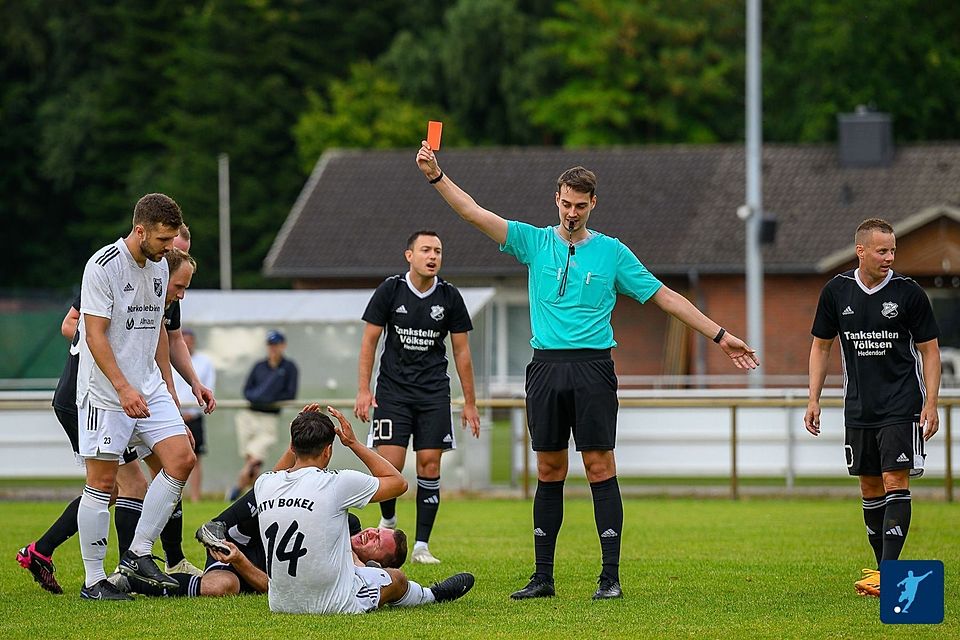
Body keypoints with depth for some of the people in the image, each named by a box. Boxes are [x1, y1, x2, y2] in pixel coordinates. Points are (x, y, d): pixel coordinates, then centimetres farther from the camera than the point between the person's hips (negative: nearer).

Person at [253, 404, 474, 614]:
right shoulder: (335, 483, -20)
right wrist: (353, 443, 0)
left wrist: (299, 433, 17)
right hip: (335, 606, -5)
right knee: (397, 578, 26)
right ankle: (432, 595, 56)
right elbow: (397, 482, -3)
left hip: (281, 604, 5)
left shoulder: (264, 484, -5)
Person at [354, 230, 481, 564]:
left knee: (429, 463, -4)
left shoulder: (449, 297, 1)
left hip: (434, 393, 2)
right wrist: (363, 389, -7)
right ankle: (387, 519, 17)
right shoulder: (390, 290, -4)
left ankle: (421, 546, 2)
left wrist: (469, 403, 5)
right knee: (389, 464, -13)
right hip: (393, 389, -2)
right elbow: (369, 340, 1)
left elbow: (462, 351, 7)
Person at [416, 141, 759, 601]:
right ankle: (543, 576, 9)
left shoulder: (612, 252, 8)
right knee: (549, 471, 5)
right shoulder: (534, 241, 10)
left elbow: (664, 296, 10)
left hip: (592, 368, -2)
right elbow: (474, 213, 4)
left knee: (600, 468, -5)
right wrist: (436, 176, -8)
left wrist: (720, 335, 8)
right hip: (546, 368, 2)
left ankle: (610, 576, -5)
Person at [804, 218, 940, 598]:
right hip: (859, 407, 4)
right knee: (869, 486, 8)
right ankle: (883, 568, 16)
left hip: (902, 406, -4)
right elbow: (821, 346, 13)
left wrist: (930, 404, -8)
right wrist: (814, 399, 6)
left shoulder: (908, 293, -6)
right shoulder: (836, 292, 2)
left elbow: (930, 350, -1)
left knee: (895, 481, -13)